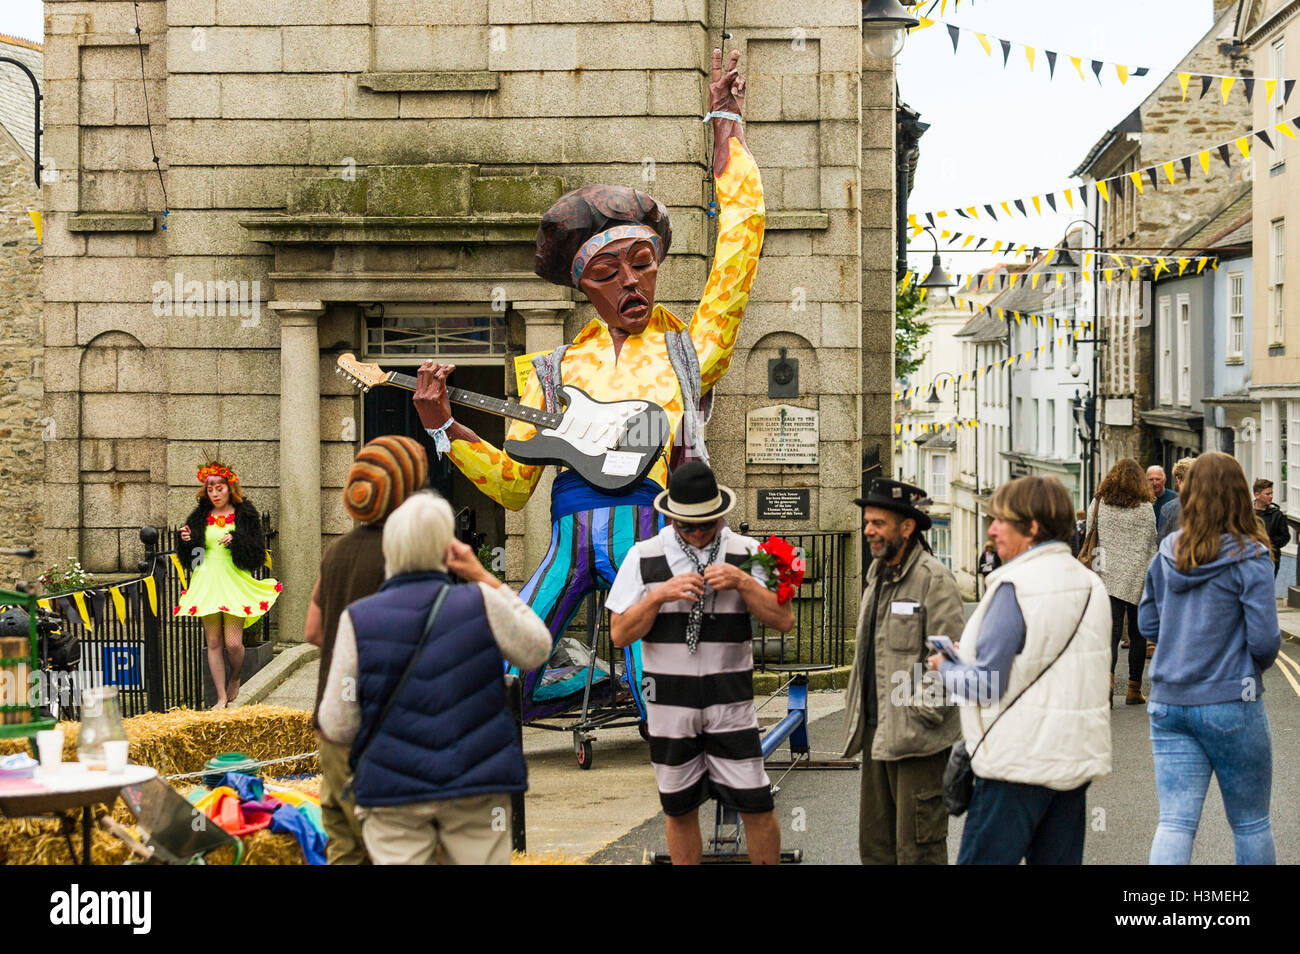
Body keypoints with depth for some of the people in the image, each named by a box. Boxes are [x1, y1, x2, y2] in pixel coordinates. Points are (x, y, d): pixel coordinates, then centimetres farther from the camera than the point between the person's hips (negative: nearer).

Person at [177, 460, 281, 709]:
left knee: (233, 644, -9)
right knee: (213, 643, 1)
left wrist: (235, 540, -18)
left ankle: (234, 679, 21)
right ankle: (222, 698, 8)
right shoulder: (199, 517, 9)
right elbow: (187, 555, 14)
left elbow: (257, 553, -4)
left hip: (234, 584, -3)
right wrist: (185, 540, -7)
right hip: (207, 583, 3)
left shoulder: (245, 515, 1)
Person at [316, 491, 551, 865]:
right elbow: (537, 649, 13)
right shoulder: (481, 601, -5)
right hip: (477, 788, 0)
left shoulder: (358, 619, -4)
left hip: (393, 795, 0)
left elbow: (337, 727, -4)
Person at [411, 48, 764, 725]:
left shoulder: (691, 349, 12)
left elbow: (741, 232, 8)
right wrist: (443, 427, 4)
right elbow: (513, 485, 16)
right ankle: (584, 685, 19)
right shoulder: (555, 370, 18)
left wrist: (726, 122, 15)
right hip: (571, 533, 3)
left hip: (652, 526, -2)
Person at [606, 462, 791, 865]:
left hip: (731, 705, 0)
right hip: (670, 707, 0)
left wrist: (743, 583, -14)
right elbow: (619, 634, -1)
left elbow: (783, 620, -1)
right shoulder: (644, 558, 1)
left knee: (756, 807, -2)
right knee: (680, 809, 9)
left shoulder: (746, 553, 3)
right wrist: (660, 595, -15)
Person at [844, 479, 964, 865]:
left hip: (918, 738, -9)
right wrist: (859, 716, 17)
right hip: (876, 732, 9)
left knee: (918, 847, -4)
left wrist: (923, 717, -16)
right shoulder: (877, 576, 15)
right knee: (875, 844, 14)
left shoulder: (934, 579, -12)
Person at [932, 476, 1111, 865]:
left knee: (981, 858, -2)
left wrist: (947, 667, 4)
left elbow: (984, 685, -17)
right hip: (1076, 758, 8)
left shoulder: (1016, 587, -15)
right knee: (1059, 860, 12)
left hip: (1020, 760, -8)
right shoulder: (1090, 584, 10)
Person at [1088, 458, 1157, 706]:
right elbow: (1149, 548, -5)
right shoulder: (1144, 509, -6)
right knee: (1137, 633, 8)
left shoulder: (1098, 504, 2)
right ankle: (1134, 690, 12)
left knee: (1111, 630, 0)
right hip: (1137, 577, -2)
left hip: (1108, 575, 2)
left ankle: (1107, 676, -24)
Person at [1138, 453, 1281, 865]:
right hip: (1230, 704, -4)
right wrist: (1257, 665, 7)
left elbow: (1147, 624, 11)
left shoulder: (1167, 555, 3)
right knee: (1250, 823, 12)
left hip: (1168, 703, 4)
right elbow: (1264, 639, -14)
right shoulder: (1248, 557, -10)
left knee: (1174, 822, 1)